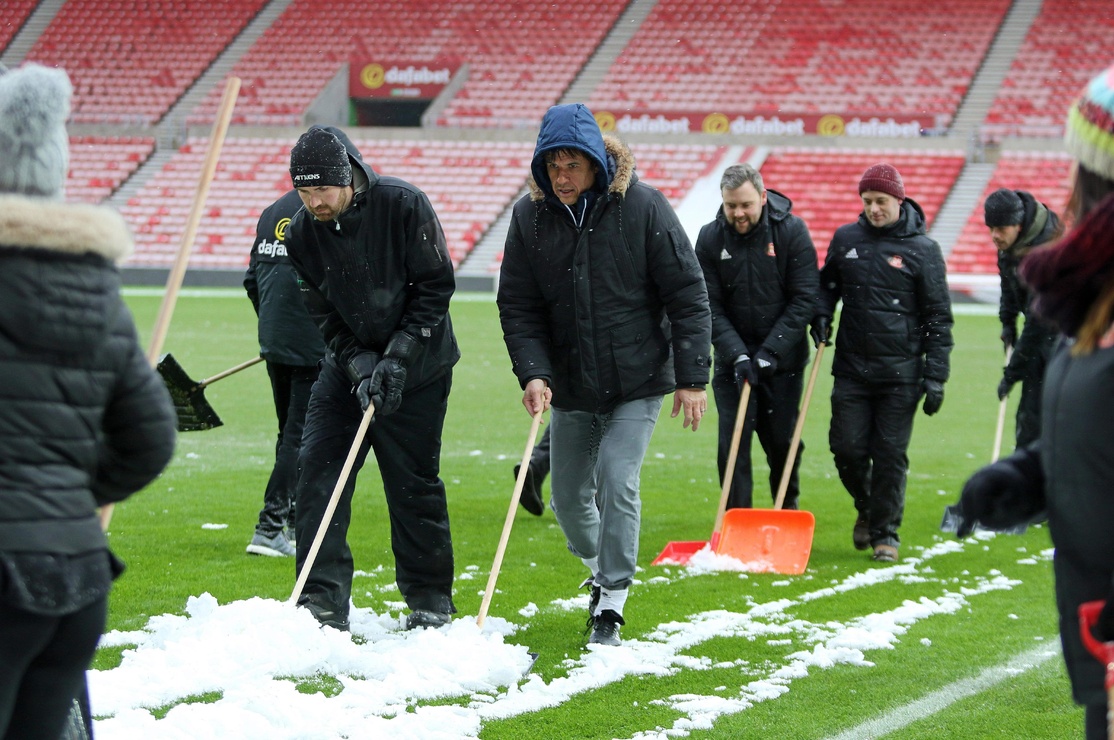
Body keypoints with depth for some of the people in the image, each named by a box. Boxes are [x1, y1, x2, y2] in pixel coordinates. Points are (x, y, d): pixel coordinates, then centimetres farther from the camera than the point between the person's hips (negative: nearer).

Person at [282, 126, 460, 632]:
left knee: (413, 483, -1)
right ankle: (323, 601, -5)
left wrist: (397, 358, -21)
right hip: (348, 365, 4)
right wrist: (362, 369, -17)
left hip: (417, 367, -4)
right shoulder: (302, 233, -7)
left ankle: (430, 599, 15)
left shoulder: (403, 205, -19)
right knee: (317, 469, -8)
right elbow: (326, 316, -3)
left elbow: (435, 287, -15)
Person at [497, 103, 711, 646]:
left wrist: (692, 378, -12)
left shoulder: (642, 206, -12)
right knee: (568, 497, 11)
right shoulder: (529, 216, -4)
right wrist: (532, 372, -15)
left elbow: (687, 294, -9)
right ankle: (599, 568, 40)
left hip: (638, 380, -4)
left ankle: (611, 606, -4)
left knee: (617, 481, -16)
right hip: (569, 386, 4)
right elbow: (517, 306, 0)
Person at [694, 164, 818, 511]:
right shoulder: (710, 238, -4)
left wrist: (771, 351, -17)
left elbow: (804, 299, -10)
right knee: (733, 445, -5)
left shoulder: (792, 231, -8)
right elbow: (710, 307, -5)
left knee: (782, 442, 6)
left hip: (783, 361, -1)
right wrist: (737, 354, -17)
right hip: (733, 363, 1)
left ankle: (787, 512, 26)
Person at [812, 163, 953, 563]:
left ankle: (885, 532, 12)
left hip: (900, 374, -3)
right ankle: (866, 507, 29)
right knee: (847, 450, 1)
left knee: (890, 454, -1)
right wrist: (821, 314, 2)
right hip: (851, 369, 3)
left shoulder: (922, 249, -2)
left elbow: (938, 317, 0)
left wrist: (935, 376, -5)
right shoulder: (845, 240, 7)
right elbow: (827, 284, 24)